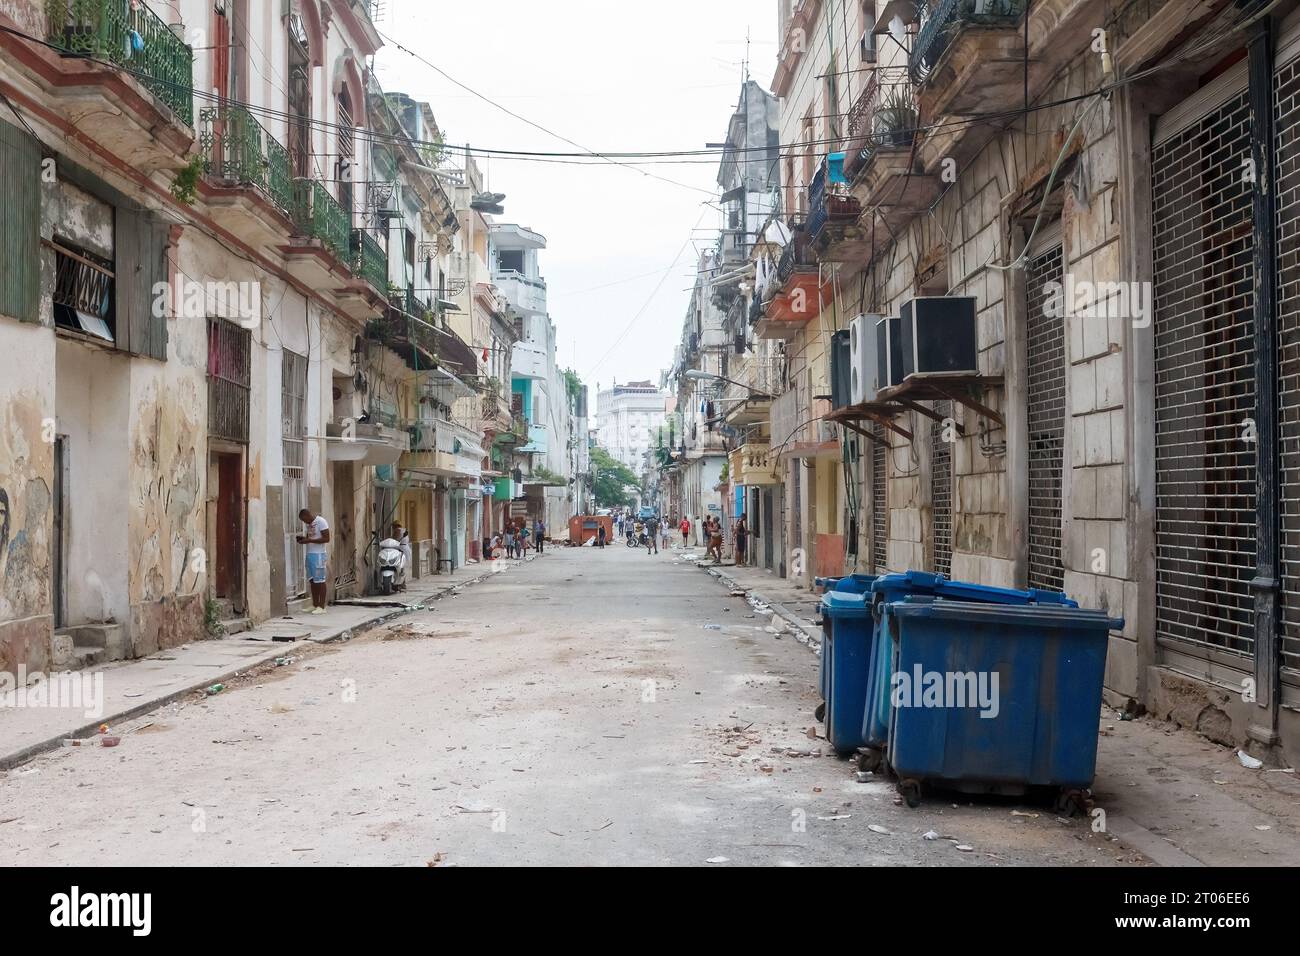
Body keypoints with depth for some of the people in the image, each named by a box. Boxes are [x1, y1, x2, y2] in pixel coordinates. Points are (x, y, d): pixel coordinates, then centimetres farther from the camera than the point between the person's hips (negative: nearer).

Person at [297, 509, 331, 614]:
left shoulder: (321, 522, -10)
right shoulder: (309, 524, 16)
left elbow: (326, 538, -16)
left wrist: (309, 540, -18)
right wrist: (303, 538, 4)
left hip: (318, 554, -8)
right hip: (309, 554, 8)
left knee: (320, 580, -6)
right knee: (312, 580, 7)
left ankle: (322, 607, -3)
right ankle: (315, 605, 13)